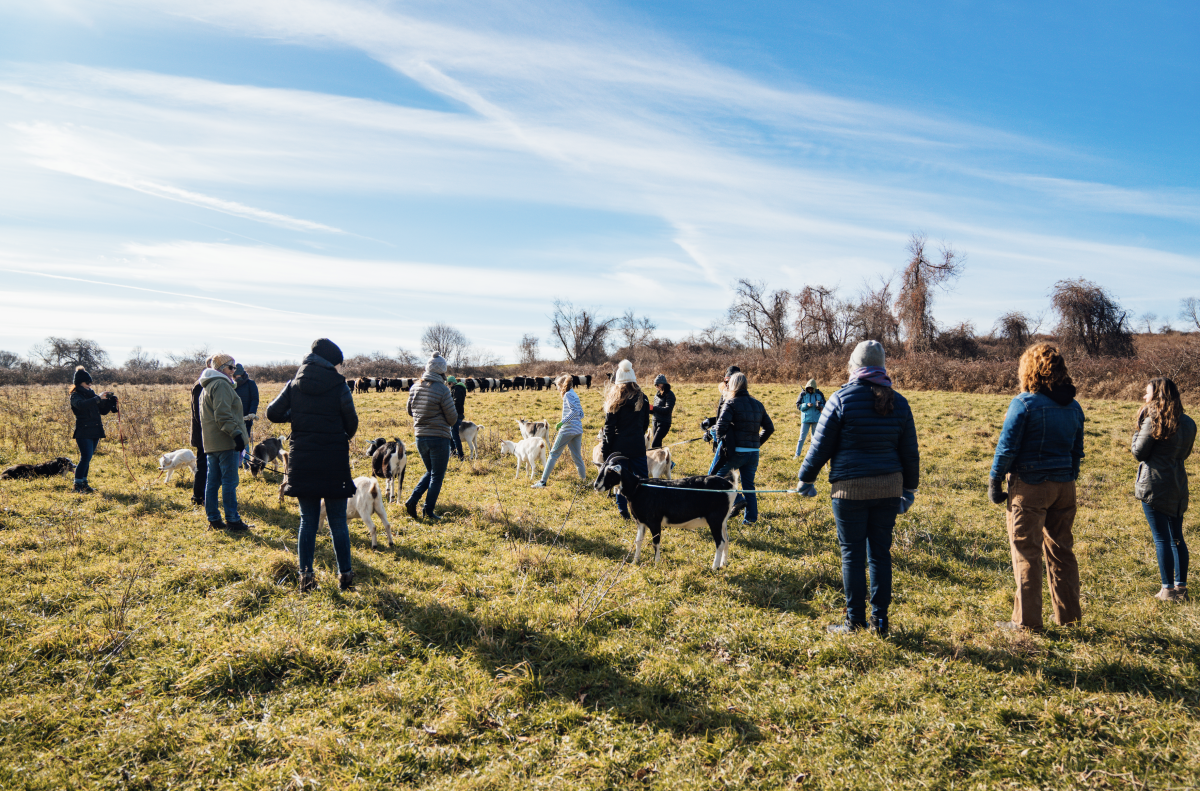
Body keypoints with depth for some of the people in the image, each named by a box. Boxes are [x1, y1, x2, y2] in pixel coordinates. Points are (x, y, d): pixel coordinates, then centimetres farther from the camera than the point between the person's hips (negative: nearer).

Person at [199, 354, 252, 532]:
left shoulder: (206, 387, 23)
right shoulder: (221, 385, -10)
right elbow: (223, 415, -21)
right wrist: (236, 433, -23)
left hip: (211, 442, 10)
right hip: (226, 443, -10)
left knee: (212, 481, 11)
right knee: (229, 482, -6)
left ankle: (213, 519, 16)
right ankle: (232, 520, -4)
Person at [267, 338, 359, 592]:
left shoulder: (294, 385, 2)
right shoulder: (339, 386, -7)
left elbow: (272, 413, 0)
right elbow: (351, 421, -6)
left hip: (302, 460, 3)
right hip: (334, 461, -3)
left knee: (307, 521, 12)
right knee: (338, 522, 8)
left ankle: (306, 575, 11)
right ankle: (345, 574, 15)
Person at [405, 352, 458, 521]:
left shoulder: (415, 387, 3)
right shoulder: (442, 390, -16)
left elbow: (410, 411, 17)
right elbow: (453, 419, -12)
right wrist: (451, 406, 8)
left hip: (420, 437, 6)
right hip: (439, 438, -6)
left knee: (430, 472, 23)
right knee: (437, 476, 8)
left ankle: (412, 500, 9)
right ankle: (428, 511, 10)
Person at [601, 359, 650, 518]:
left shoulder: (614, 399, -5)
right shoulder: (642, 398, 3)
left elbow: (609, 427, -5)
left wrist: (604, 449, 0)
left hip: (619, 446, -1)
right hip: (638, 445, 1)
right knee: (641, 477, 5)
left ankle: (623, 511, 15)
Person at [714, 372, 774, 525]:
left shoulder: (731, 403, -8)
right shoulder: (758, 404, 11)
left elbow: (721, 425, -21)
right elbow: (769, 428, 14)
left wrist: (720, 438, -3)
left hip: (736, 452, -6)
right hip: (754, 453, 6)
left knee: (719, 475, 12)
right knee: (749, 485, 14)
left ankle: (737, 499, -2)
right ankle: (751, 517, 15)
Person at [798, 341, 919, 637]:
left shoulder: (842, 398, -6)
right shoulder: (898, 402, 7)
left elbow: (821, 446, -3)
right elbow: (909, 451, 11)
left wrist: (805, 479, 9)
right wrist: (909, 488, 22)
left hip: (851, 489, -4)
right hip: (888, 487, 4)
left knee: (852, 554, 4)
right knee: (880, 553, 11)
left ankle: (855, 620, 11)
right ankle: (880, 620, 17)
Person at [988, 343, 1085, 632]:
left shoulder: (1025, 403, -12)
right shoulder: (1073, 406, 8)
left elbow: (1007, 446, -12)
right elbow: (1077, 450, 14)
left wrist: (995, 481, -4)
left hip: (1029, 486, -6)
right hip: (1064, 488, 7)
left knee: (1026, 553, 0)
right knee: (1061, 550, 17)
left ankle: (1027, 621, 5)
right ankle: (1068, 614, 25)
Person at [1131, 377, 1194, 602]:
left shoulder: (1153, 421, -14)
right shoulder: (1189, 423, 8)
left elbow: (1139, 453, -8)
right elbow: (1185, 453, 19)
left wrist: (1139, 427, -1)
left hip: (1154, 484, -7)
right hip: (1178, 484, 7)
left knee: (1161, 538, -1)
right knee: (1177, 537, 14)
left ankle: (1168, 590, 3)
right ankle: (1181, 587, 18)